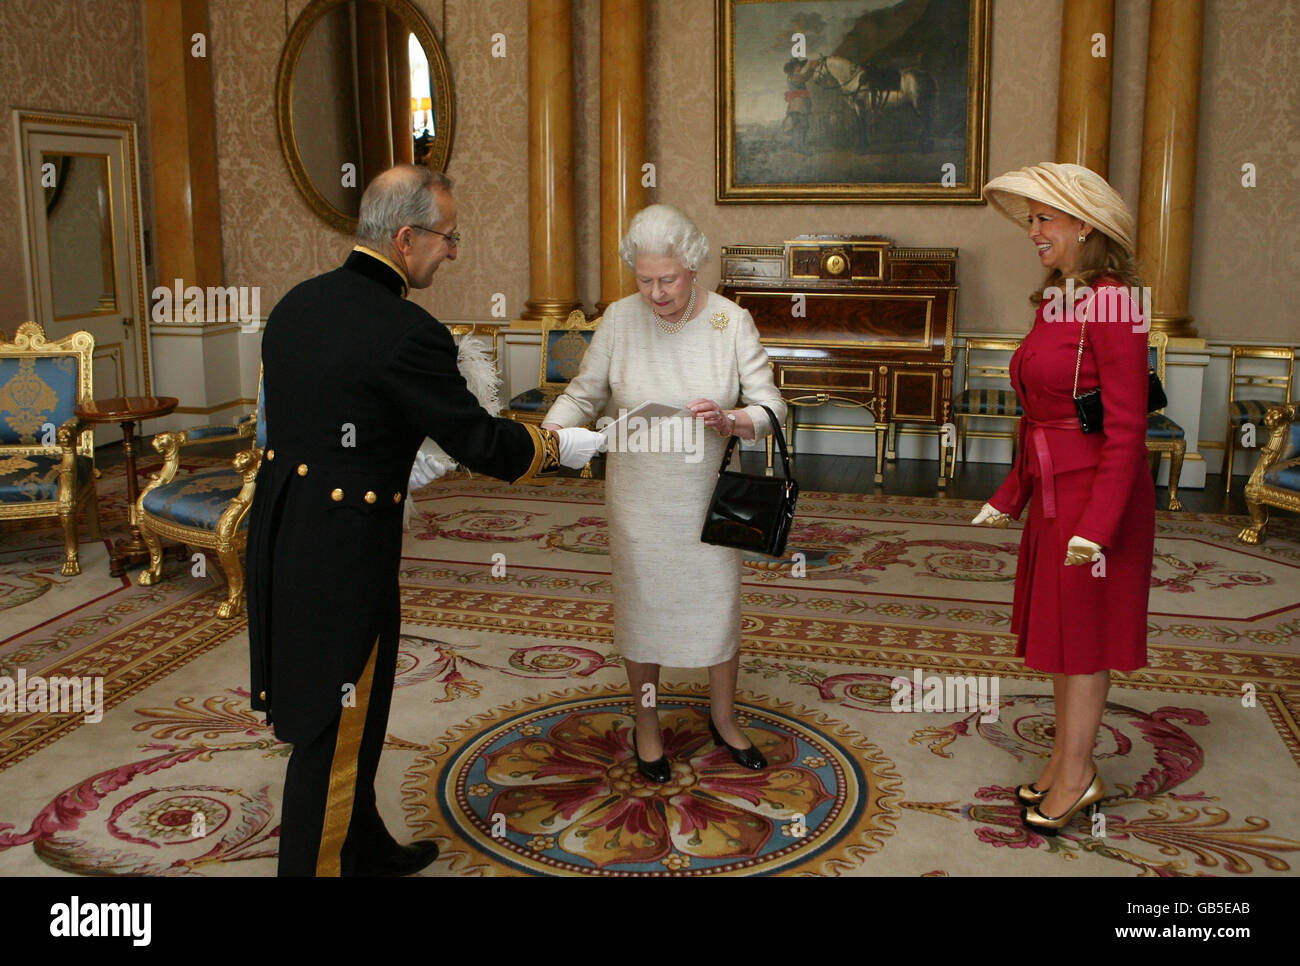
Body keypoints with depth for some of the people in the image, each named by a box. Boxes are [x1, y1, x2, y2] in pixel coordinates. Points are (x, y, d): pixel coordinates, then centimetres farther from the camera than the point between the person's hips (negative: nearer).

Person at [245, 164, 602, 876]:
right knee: (333, 734, 7)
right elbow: (481, 443, -14)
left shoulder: (296, 303, 5)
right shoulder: (407, 335, -21)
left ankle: (363, 849, 42)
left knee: (349, 715, 24)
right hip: (343, 555, -9)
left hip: (280, 536, 9)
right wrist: (562, 446, 3)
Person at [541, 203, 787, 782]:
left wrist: (731, 421, -31)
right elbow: (585, 393, -2)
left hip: (708, 495, 0)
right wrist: (550, 430, -20)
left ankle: (723, 718, 37)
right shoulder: (619, 320, -10)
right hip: (638, 498, 0)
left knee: (719, 604, 12)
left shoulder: (731, 321, -10)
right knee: (641, 608, 12)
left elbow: (771, 406, -10)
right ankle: (646, 727, 33)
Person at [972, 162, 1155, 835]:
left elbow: (1126, 430, -19)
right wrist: (1010, 496, 17)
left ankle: (1077, 777, 19)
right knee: (1055, 628, 15)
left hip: (1097, 493, -8)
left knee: (1083, 635, 3)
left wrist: (1096, 526, -22)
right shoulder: (1053, 304, 9)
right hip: (1052, 493, 8)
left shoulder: (1111, 303, -17)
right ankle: (1067, 759, 29)